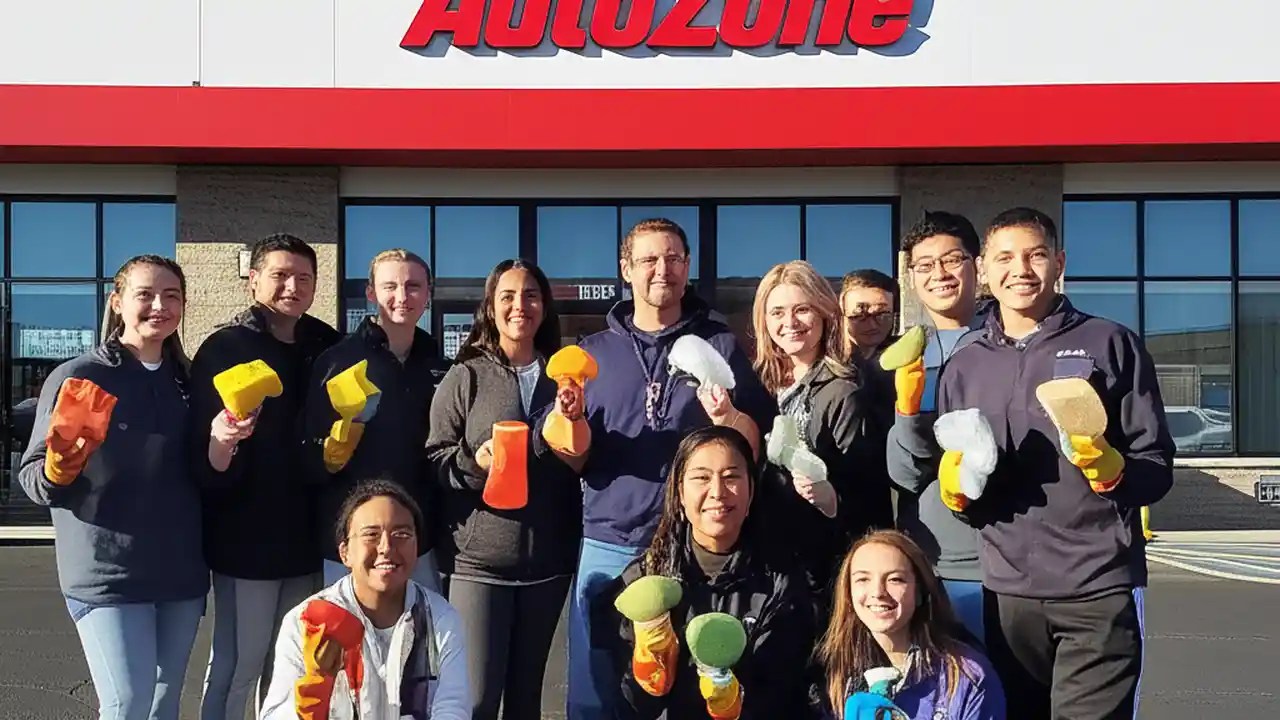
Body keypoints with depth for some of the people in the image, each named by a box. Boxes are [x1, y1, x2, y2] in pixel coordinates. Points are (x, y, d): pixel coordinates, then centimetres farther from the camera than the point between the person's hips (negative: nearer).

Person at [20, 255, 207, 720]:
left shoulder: (188, 381, 8)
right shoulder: (77, 378, -8)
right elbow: (32, 481, -7)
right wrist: (58, 470, -29)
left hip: (181, 573, 5)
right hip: (108, 574, -5)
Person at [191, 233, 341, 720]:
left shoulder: (327, 348, 5)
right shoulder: (225, 349, -8)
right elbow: (206, 467, -14)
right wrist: (220, 440, -34)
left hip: (305, 538, 5)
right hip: (246, 540, -5)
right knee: (237, 670, 3)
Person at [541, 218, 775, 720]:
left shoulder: (720, 345, 4)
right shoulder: (592, 353, 8)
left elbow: (753, 450, 1)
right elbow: (575, 460, 5)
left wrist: (724, 415, -19)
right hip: (608, 547, 1)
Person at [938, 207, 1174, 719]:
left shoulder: (1112, 345, 3)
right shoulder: (964, 366, 13)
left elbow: (1158, 468, 2)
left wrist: (1113, 471, -18)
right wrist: (956, 491, -3)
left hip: (1098, 589, -3)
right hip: (1007, 590, 4)